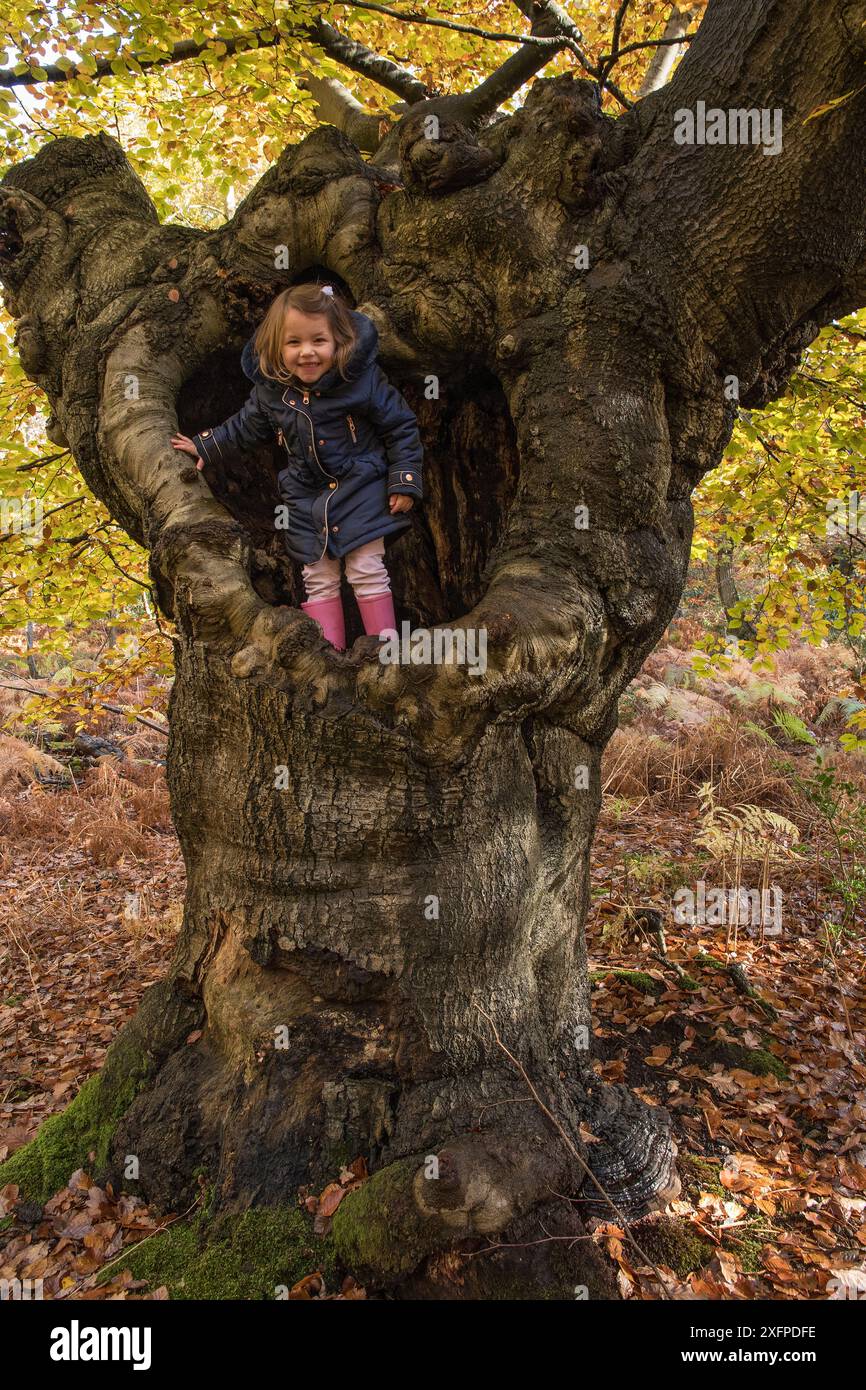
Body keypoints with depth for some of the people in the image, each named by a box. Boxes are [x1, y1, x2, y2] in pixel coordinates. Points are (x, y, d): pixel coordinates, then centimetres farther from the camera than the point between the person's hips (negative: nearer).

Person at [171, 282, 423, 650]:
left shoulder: (364, 380, -16)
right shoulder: (271, 390, -4)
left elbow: (401, 428, -8)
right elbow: (244, 427, 15)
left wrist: (404, 481, -11)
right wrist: (205, 447, 15)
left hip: (361, 491, -4)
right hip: (306, 499, 4)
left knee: (367, 571, -2)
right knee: (318, 580, 7)